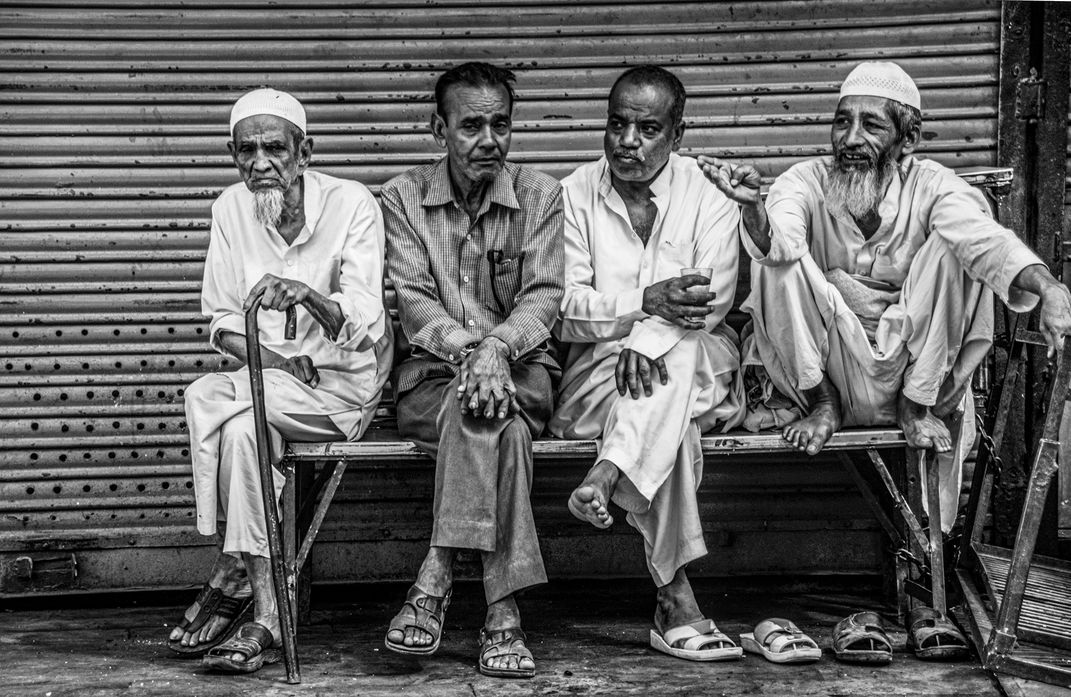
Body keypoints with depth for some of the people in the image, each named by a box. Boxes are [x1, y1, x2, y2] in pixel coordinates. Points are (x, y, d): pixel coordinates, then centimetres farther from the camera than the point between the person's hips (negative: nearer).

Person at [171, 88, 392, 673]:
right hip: (271, 379, 4)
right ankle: (266, 610, -24)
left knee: (207, 400, -28)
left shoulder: (351, 204, -11)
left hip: (344, 383, -4)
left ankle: (233, 571, -17)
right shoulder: (231, 208, 2)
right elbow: (222, 322, 6)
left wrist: (307, 295, -42)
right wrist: (271, 359, -14)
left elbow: (365, 329, -22)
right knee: (240, 421, -31)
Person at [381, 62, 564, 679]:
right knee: (498, 421, -34)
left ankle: (435, 581, -31)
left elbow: (543, 297, -4)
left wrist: (497, 346, -25)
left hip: (521, 367, 0)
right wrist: (467, 349, -23)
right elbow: (414, 302, -3)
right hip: (433, 370, 0)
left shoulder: (540, 195, 7)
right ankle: (503, 611, -36)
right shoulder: (403, 196, 7)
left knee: (490, 408, -36)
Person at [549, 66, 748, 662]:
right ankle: (676, 600, -38)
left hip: (700, 371, 0)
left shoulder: (710, 198, 5)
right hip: (598, 370, 0)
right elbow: (566, 309, -5)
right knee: (669, 423, -34)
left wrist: (648, 337, -30)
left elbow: (712, 301, -10)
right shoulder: (575, 195, 7)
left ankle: (606, 478, -44)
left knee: (676, 354, -37)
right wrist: (646, 303, -23)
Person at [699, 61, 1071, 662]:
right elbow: (778, 241, -26)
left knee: (953, 250, -21)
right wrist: (753, 208, -50)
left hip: (910, 360, 0)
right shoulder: (809, 182, -2)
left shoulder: (931, 187, -3)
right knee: (778, 264, -23)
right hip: (832, 366, 0)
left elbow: (983, 236, -25)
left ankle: (920, 404, -12)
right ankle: (820, 404, -8)